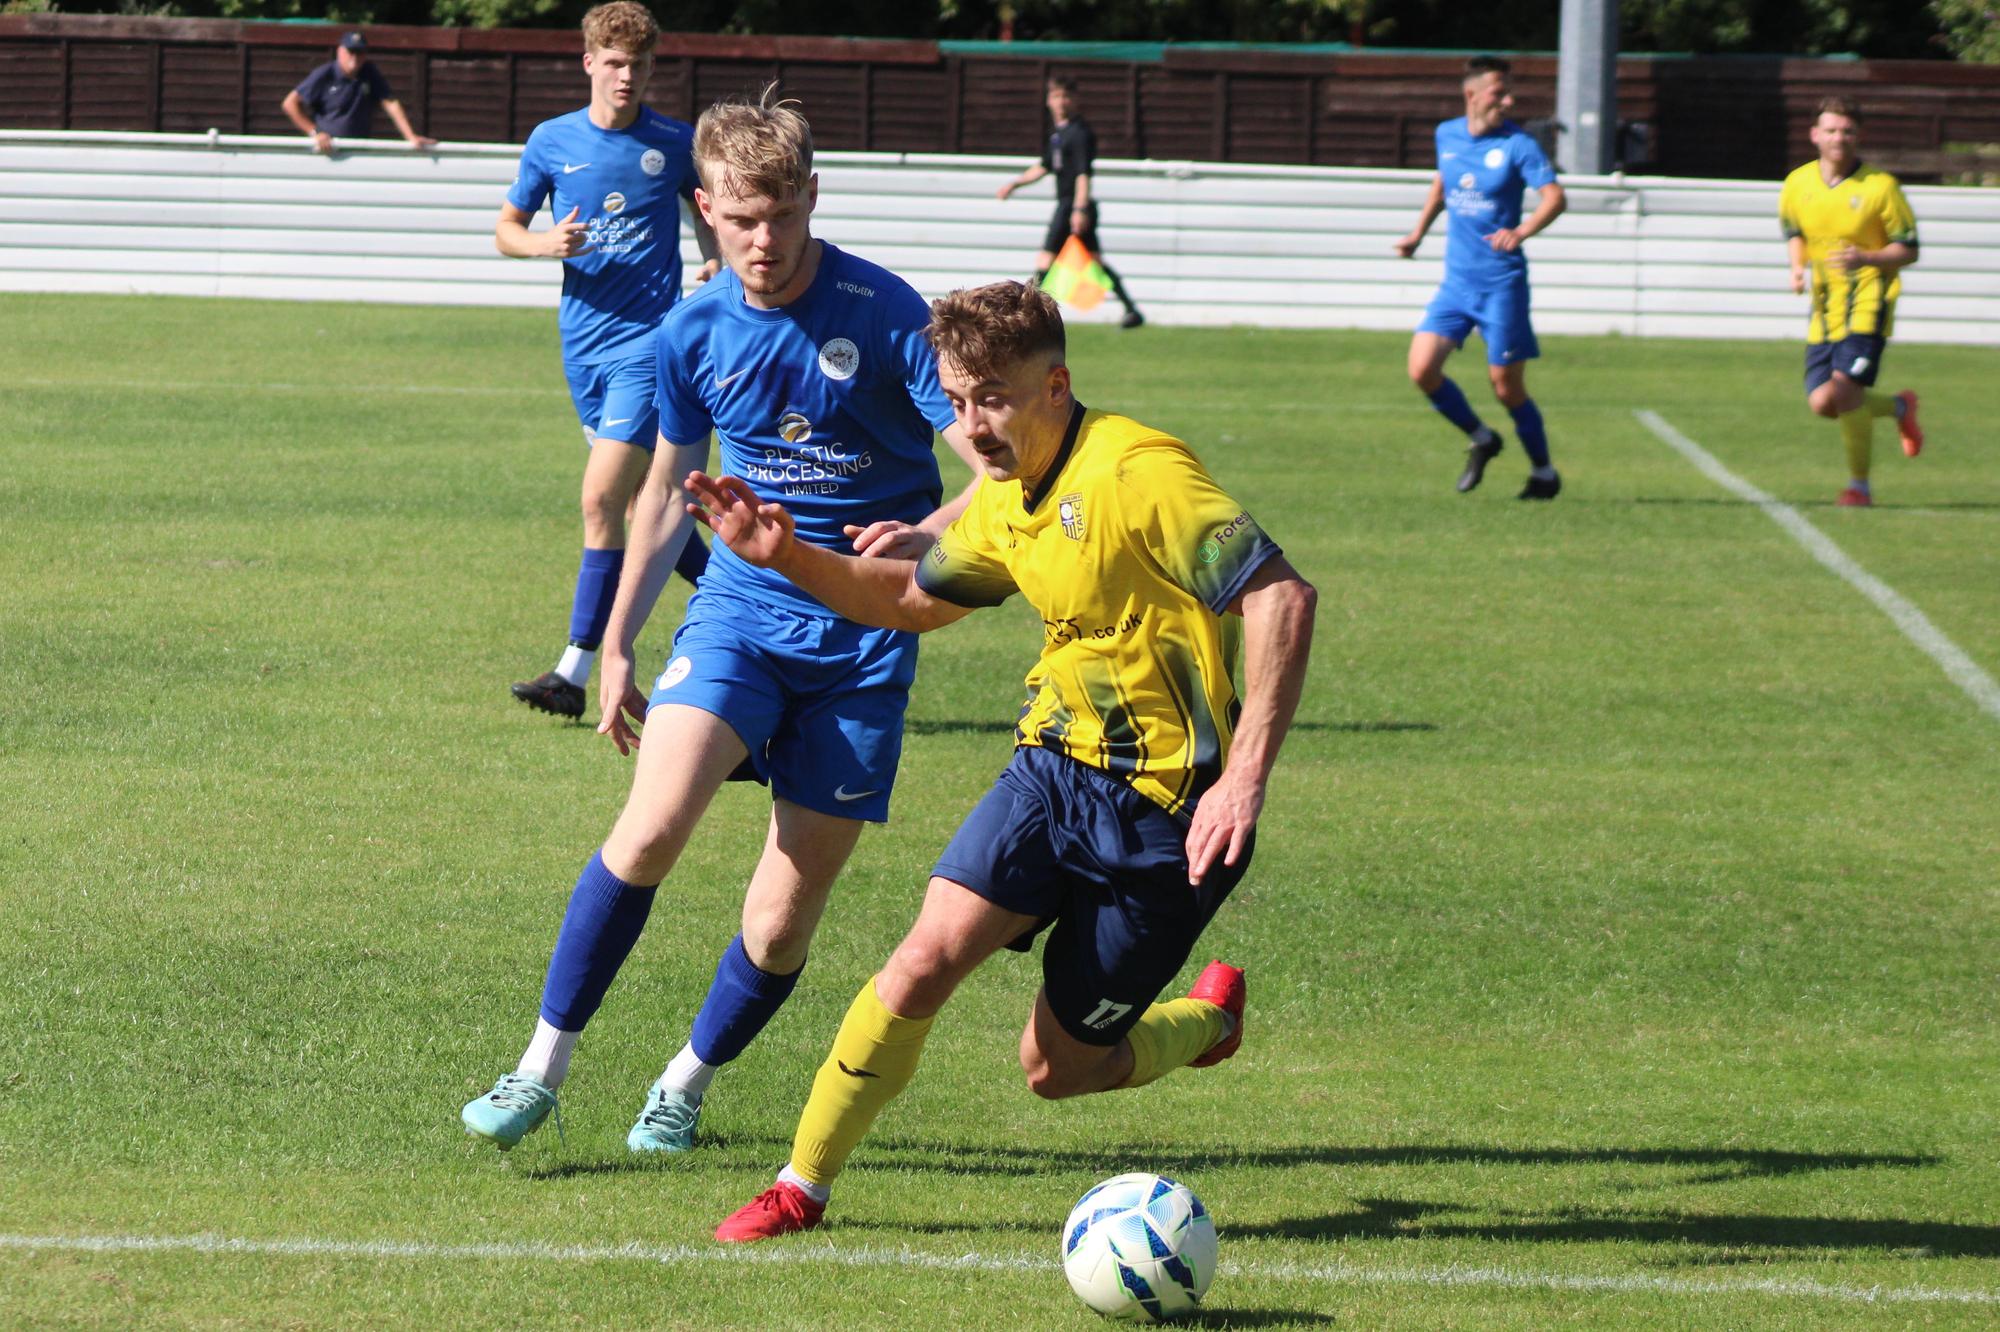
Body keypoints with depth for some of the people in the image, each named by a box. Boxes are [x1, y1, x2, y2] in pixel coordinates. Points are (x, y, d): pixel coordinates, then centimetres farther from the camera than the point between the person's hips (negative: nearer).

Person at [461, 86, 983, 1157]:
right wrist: (617, 645, 19)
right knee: (653, 823, -23)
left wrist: (927, 535, -34)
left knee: (781, 925, -1)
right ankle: (542, 1066, -12)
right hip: (741, 601, 2)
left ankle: (687, 1084, 26)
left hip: (864, 631, -2)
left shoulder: (886, 315, -11)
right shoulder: (695, 331, 3)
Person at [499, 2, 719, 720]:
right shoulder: (551, 142, 5)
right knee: (643, 503, 12)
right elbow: (506, 230, 12)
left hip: (650, 337, -4)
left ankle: (574, 673, -12)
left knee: (602, 499, -13)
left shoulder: (675, 143, 0)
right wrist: (546, 243, -9)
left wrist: (718, 265, -2)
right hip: (582, 339, 4)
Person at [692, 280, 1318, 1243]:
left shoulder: (1134, 471, -20)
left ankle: (1209, 1017, 34)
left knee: (1055, 1070, 3)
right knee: (928, 956, -14)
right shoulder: (1007, 499, 7)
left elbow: (1282, 597, -25)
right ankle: (801, 1186, -1)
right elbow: (912, 599, 25)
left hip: (1164, 808, -6)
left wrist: (1246, 775, -29)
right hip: (1053, 766, 6)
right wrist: (789, 558, 7)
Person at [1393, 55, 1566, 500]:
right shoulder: (1447, 135, 6)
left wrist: (1520, 232, -37)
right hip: (1456, 279, 5)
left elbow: (1555, 197, -21)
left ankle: (1544, 474, 17)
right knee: (1422, 369, -8)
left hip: (1502, 282, -5)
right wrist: (1418, 233, 25)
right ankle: (1480, 438, 16)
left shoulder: (1517, 144, -10)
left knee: (1506, 386, -3)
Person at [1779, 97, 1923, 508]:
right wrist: (1797, 268, 2)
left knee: (1845, 390, -19)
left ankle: (1859, 485, -2)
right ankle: (1898, 408, 29)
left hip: (1868, 304, -5)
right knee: (1822, 402, -1)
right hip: (1824, 308, 5)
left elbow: (1908, 250, -4)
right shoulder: (1797, 184, 4)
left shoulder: (1880, 187, -9)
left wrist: (1866, 258, -22)